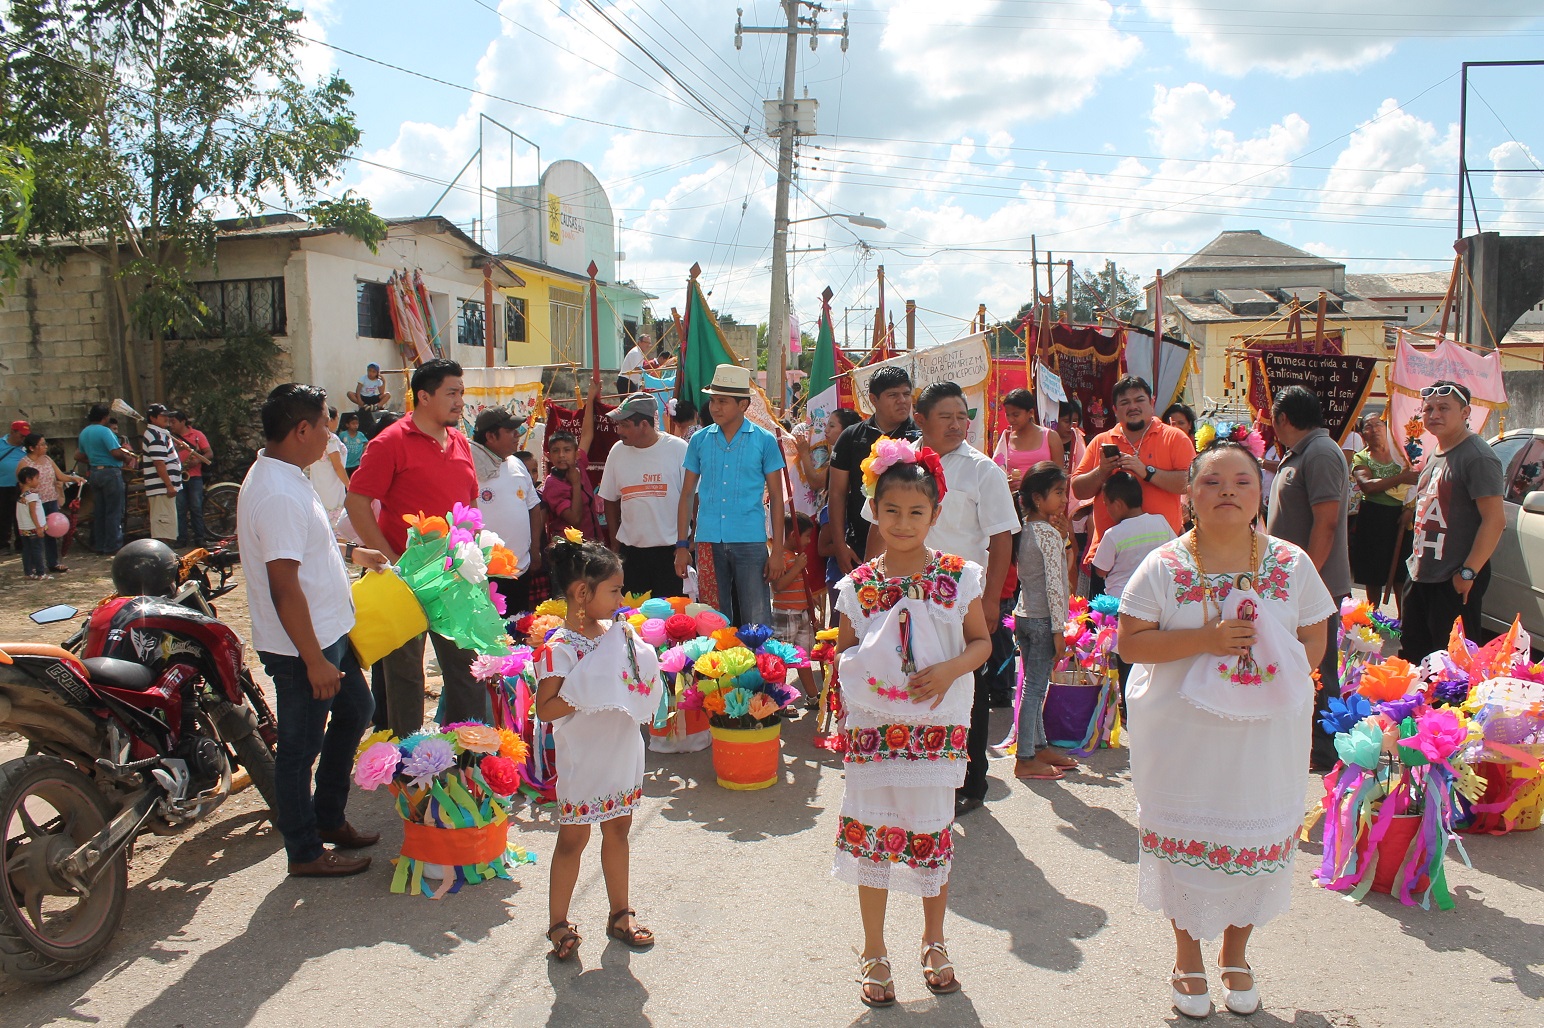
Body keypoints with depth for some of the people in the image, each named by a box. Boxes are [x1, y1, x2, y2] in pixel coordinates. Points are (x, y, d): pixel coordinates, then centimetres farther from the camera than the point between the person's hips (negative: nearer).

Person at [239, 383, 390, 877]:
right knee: (301, 747, 5)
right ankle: (305, 852, 22)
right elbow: (284, 585, -28)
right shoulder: (279, 494, -26)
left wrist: (350, 551, 25)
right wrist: (314, 660, -25)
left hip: (327, 632, 11)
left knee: (355, 710, 23)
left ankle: (329, 818, 37)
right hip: (302, 647, -11)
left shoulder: (282, 477, 7)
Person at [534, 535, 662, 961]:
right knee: (573, 838, 6)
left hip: (622, 754, 7)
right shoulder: (559, 647, -18)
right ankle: (559, 923, 23)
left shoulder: (618, 632, 3)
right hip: (583, 761, -7)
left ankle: (620, 913, 33)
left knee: (618, 830, 17)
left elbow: (639, 684, 16)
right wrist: (587, 692, -26)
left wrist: (643, 667, -4)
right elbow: (545, 710, -21)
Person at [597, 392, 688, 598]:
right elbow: (610, 500, 13)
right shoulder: (617, 452, 6)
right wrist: (615, 544, 10)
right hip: (630, 550, 4)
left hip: (670, 550, -3)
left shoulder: (678, 449, -6)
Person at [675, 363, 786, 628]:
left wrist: (777, 549, -2)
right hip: (708, 543, 2)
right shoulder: (699, 441, 7)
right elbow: (687, 495, 11)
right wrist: (682, 545, 5)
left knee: (757, 623, -1)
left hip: (750, 542, -2)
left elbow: (775, 497, 3)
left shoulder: (764, 440, 1)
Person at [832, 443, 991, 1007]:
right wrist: (862, 676, -9)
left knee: (934, 835, 11)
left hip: (937, 726, 0)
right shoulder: (858, 584, -2)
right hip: (873, 725, 0)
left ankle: (934, 944, 36)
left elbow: (981, 641, 3)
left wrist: (949, 670, -13)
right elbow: (844, 653, 7)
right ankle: (874, 954, 27)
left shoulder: (958, 576, -3)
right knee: (870, 834, 7)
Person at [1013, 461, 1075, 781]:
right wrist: (1059, 630, -16)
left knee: (1033, 685, 17)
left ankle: (1041, 747, 29)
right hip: (1042, 620, -9)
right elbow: (1054, 585, -19)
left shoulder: (1025, 529, 8)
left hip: (1023, 614, 9)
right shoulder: (1050, 534, -17)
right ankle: (1025, 760, 5)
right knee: (1035, 688, -2)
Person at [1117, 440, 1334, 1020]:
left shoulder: (1292, 564, 1)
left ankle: (1235, 955, 36)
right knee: (1186, 840, 7)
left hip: (1267, 735, 2)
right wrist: (1204, 640, -21)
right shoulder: (1164, 567, -6)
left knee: (1256, 839, 11)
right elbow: (1129, 643, -10)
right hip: (1183, 736, -2)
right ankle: (1188, 957, 31)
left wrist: (1277, 685, -8)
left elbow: (1314, 639, 7)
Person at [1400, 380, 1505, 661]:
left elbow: (1495, 520, -21)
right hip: (1422, 575, 9)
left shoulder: (1477, 457, -15)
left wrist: (1468, 573, -22)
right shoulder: (1435, 455, 15)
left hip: (1454, 582, -9)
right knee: (1411, 654, 17)